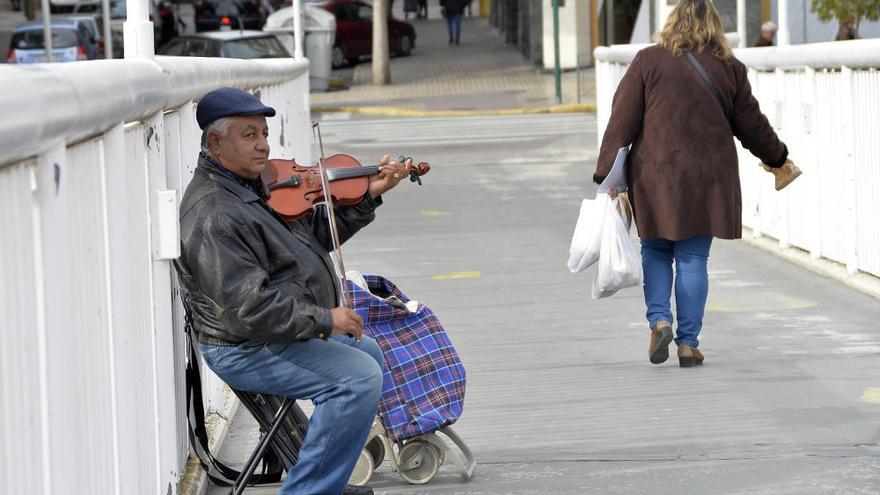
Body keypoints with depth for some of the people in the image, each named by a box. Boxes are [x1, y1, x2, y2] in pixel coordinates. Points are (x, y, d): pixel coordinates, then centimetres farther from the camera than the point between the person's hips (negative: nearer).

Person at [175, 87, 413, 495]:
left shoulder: (256, 185, 9)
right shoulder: (212, 215, -24)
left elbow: (316, 232, 16)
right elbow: (246, 308, -30)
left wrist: (367, 197, 5)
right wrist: (322, 319, -25)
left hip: (281, 334, 11)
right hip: (245, 350, -11)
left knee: (367, 353, 27)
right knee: (358, 378, -24)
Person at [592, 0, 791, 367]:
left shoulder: (647, 62, -2)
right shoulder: (730, 69, 3)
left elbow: (622, 121, -4)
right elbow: (752, 125, 10)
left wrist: (608, 173, -1)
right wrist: (777, 156, 28)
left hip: (655, 176, -1)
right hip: (708, 180, 1)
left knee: (655, 251, 14)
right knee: (693, 258, 5)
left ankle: (659, 320, -4)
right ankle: (688, 343, 6)